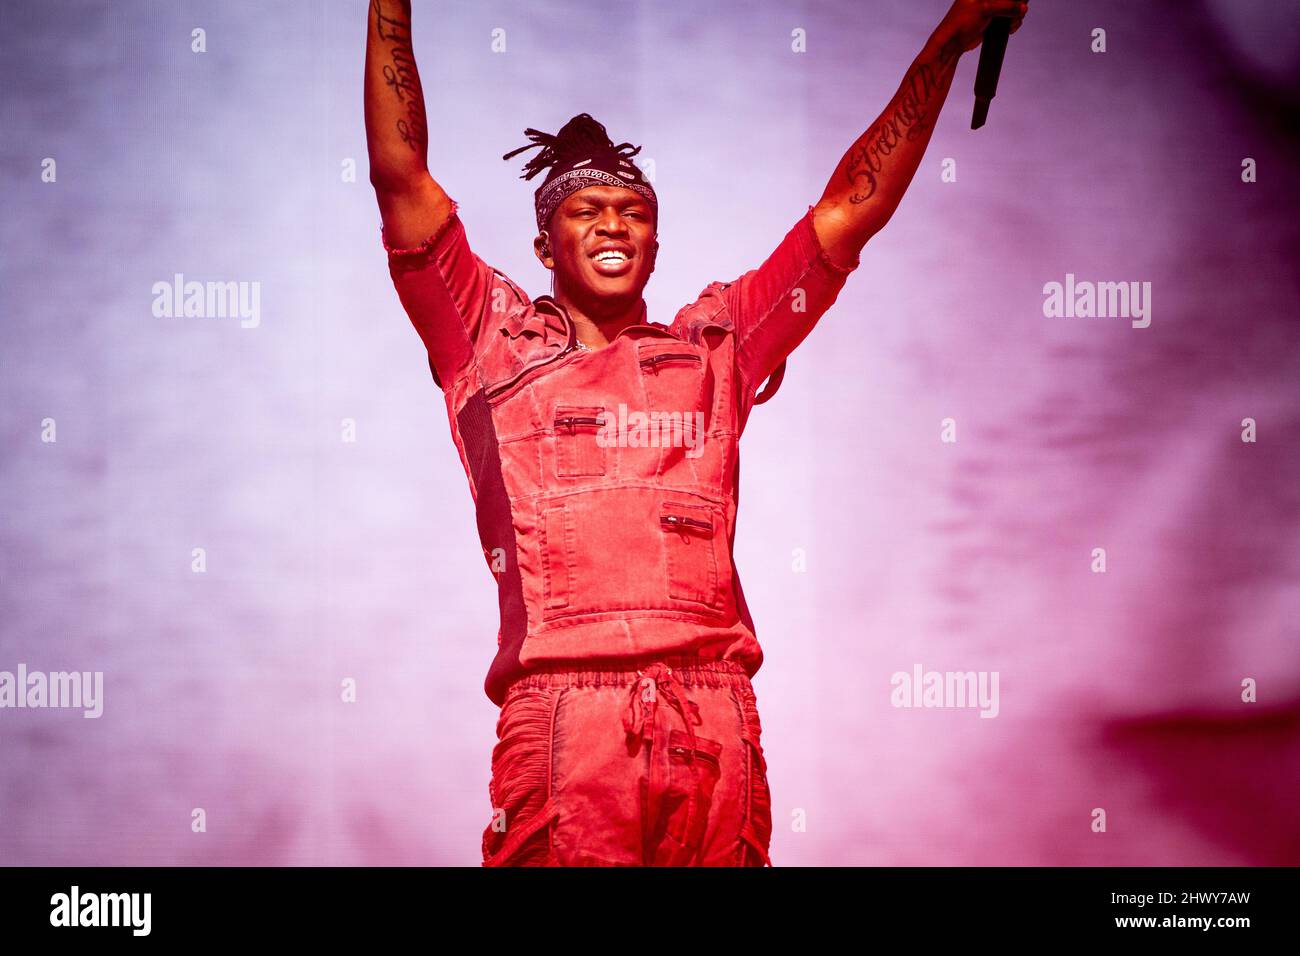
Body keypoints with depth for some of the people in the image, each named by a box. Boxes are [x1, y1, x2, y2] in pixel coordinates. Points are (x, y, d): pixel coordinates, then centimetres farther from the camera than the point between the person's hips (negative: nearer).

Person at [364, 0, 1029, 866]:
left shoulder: (714, 349, 22)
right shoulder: (494, 345, 17)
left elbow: (853, 208, 22)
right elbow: (402, 177, 11)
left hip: (715, 722, 2)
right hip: (561, 720, -2)